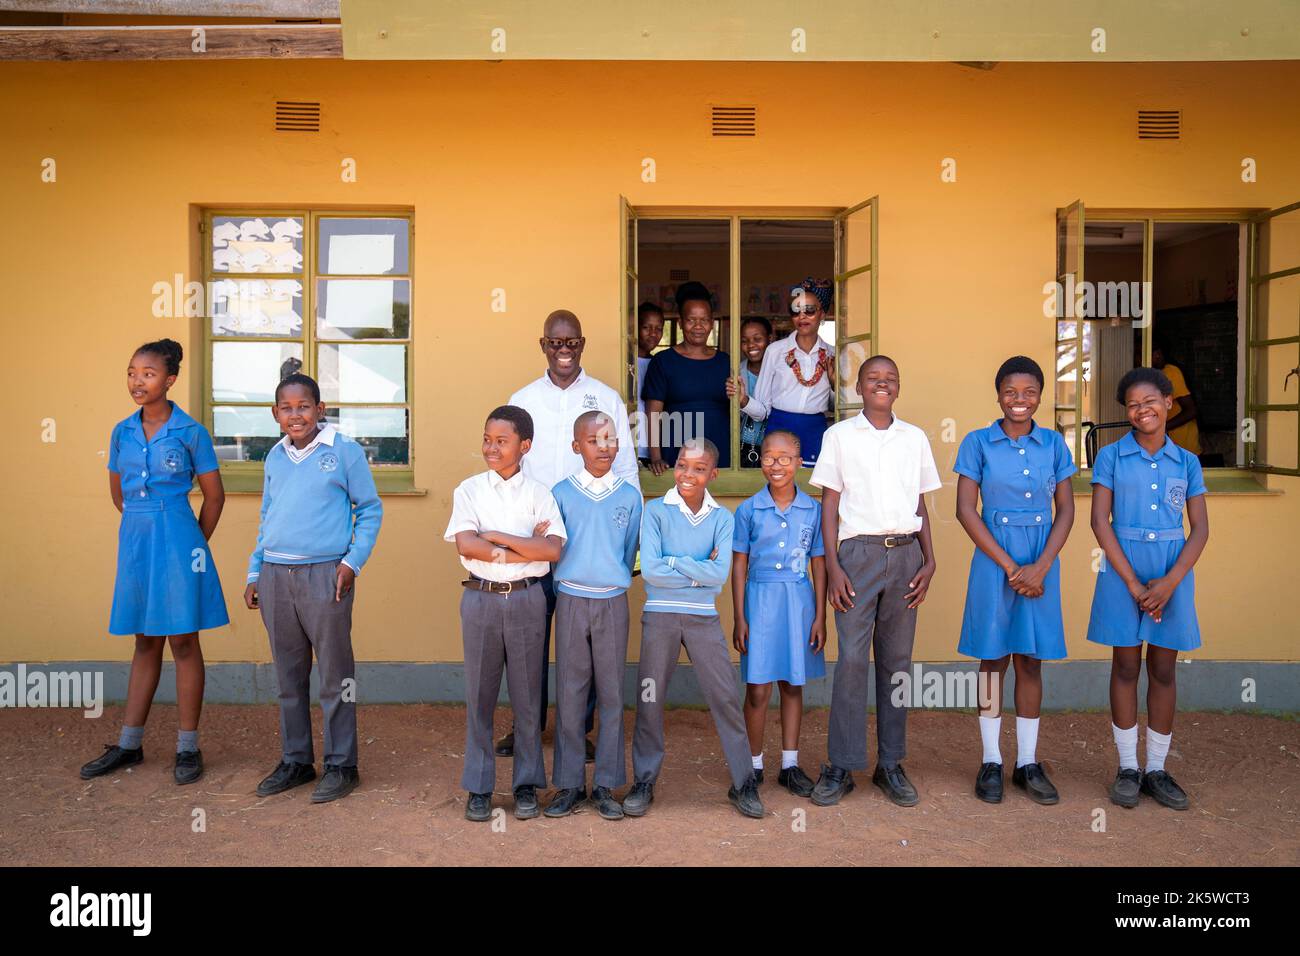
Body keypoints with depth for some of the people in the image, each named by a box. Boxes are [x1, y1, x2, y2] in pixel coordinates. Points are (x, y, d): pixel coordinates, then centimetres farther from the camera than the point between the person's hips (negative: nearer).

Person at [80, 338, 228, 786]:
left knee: (183, 643, 2)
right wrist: (143, 526, 15)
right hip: (135, 543, 5)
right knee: (145, 643, 14)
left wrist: (194, 544, 3)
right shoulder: (122, 433, 7)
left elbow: (214, 495, 0)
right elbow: (118, 493, 19)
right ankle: (129, 744, 24)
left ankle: (188, 748, 11)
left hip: (177, 543, -4)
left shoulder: (190, 432, -5)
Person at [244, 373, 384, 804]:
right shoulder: (274, 457, 13)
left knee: (335, 677, 3)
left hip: (324, 575, -5)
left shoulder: (345, 451, -3)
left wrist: (353, 562, -10)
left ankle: (341, 765, 14)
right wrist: (254, 575, 14)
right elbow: (266, 520, 19)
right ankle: (295, 760, 27)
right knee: (289, 677, 14)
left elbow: (370, 509, 0)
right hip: (275, 576, 5)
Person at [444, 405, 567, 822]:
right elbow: (466, 545, -11)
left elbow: (553, 550, -12)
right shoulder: (469, 489, 3)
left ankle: (527, 784, 21)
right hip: (480, 598, 1)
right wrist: (526, 548, -11)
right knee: (479, 695, 7)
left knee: (526, 694, 7)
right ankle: (478, 786, 19)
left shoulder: (539, 494, 2)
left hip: (526, 600, 0)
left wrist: (496, 537, -13)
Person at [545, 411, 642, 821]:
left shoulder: (630, 495, 4)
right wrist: (566, 592, 2)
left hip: (613, 602, 1)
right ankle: (569, 783, 13)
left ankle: (606, 785, 13)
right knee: (569, 694, 3)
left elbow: (630, 552, 10)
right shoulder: (561, 493, 1)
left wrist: (614, 582, 6)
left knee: (611, 694, 4)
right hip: (571, 600, -1)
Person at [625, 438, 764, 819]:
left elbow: (720, 574, -11)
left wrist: (673, 561, -12)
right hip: (660, 615, -1)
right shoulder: (656, 511, -2)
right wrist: (700, 571, -9)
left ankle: (743, 783, 13)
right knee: (650, 699, 7)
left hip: (704, 617, 1)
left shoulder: (722, 518, 2)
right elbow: (650, 569, -13)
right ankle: (644, 781, 20)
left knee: (725, 697, 1)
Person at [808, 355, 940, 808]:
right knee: (851, 659, -6)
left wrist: (929, 560, 4)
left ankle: (891, 765, 15)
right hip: (858, 552, -3)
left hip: (905, 554, 3)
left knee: (896, 661, 6)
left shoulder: (915, 438, 13)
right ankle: (841, 766, 3)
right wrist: (833, 567, -6)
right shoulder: (839, 435, 5)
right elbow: (829, 504, 2)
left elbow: (920, 504, 15)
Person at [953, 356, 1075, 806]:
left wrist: (1040, 567, -9)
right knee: (993, 659, 4)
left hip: (1042, 564, 2)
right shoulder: (978, 443, -3)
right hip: (994, 561, -2)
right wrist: (1010, 566, -12)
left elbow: (1066, 511, 3)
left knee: (1031, 661, 9)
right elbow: (966, 510, -7)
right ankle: (991, 763, 16)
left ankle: (1028, 763, 19)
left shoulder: (1054, 443, 5)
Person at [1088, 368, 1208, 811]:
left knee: (1164, 671, 7)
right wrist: (1133, 583, -12)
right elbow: (1100, 521, -6)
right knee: (1125, 667, 4)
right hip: (1123, 570, -2)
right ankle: (1128, 767, 16)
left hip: (1173, 573, 2)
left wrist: (1171, 580, -12)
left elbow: (1201, 528, 2)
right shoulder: (1111, 456, 0)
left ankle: (1157, 770, 19)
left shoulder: (1187, 462, 6)